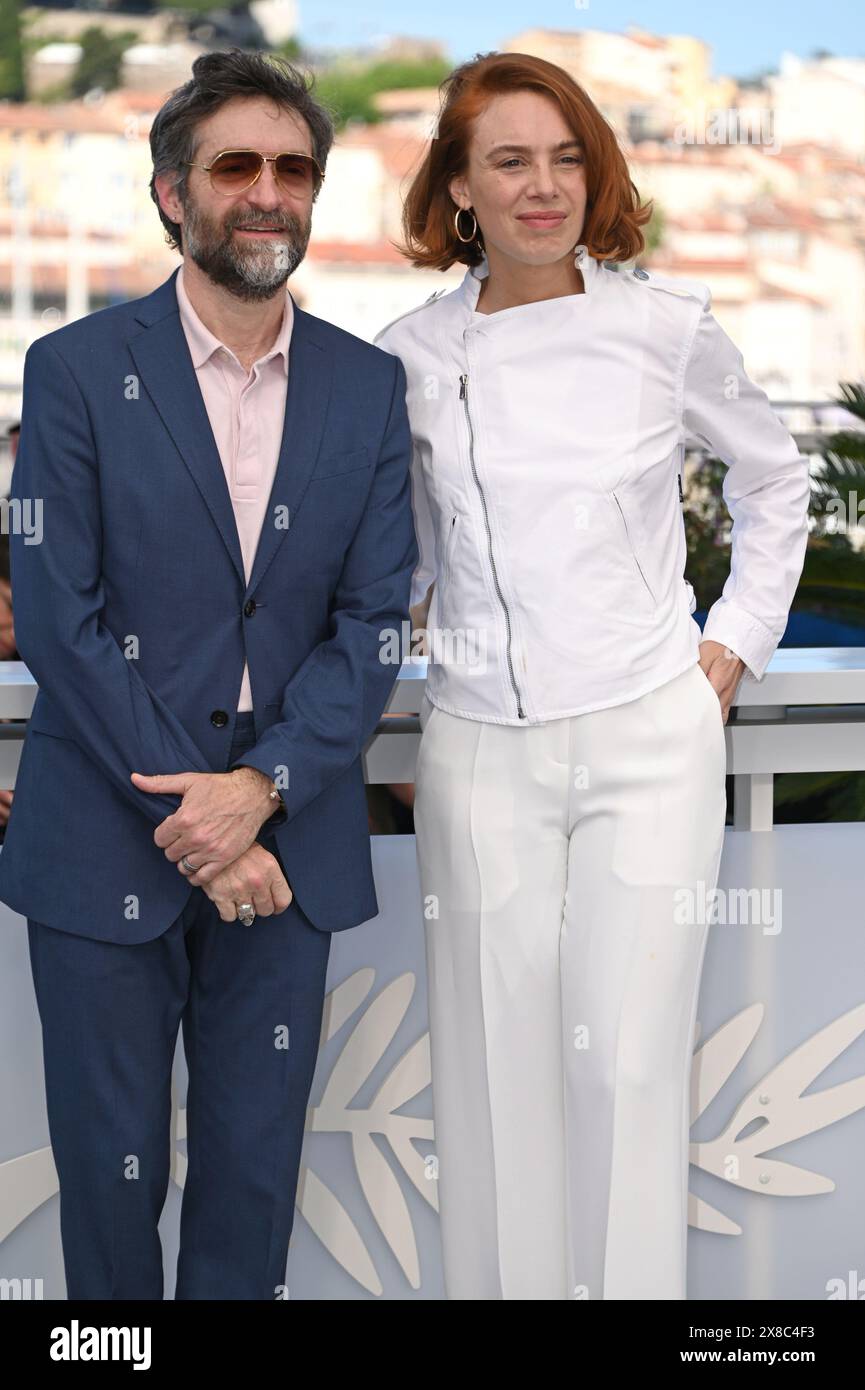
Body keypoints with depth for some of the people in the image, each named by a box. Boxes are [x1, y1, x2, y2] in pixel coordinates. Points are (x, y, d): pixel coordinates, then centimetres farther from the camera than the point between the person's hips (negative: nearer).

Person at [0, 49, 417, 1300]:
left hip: (285, 840, 2)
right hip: (106, 841, -2)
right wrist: (192, 822, -13)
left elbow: (371, 621, 1)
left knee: (255, 1170, 11)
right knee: (110, 1163, 9)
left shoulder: (369, 386, 5)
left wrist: (261, 789, -13)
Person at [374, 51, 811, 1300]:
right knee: (500, 1060, 5)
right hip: (482, 748, 1)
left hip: (651, 738, -1)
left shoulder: (666, 325, -1)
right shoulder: (413, 355, 2)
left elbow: (773, 482, 14)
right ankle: (504, 1287, 18)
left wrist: (735, 644, 7)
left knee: (630, 1056, -3)